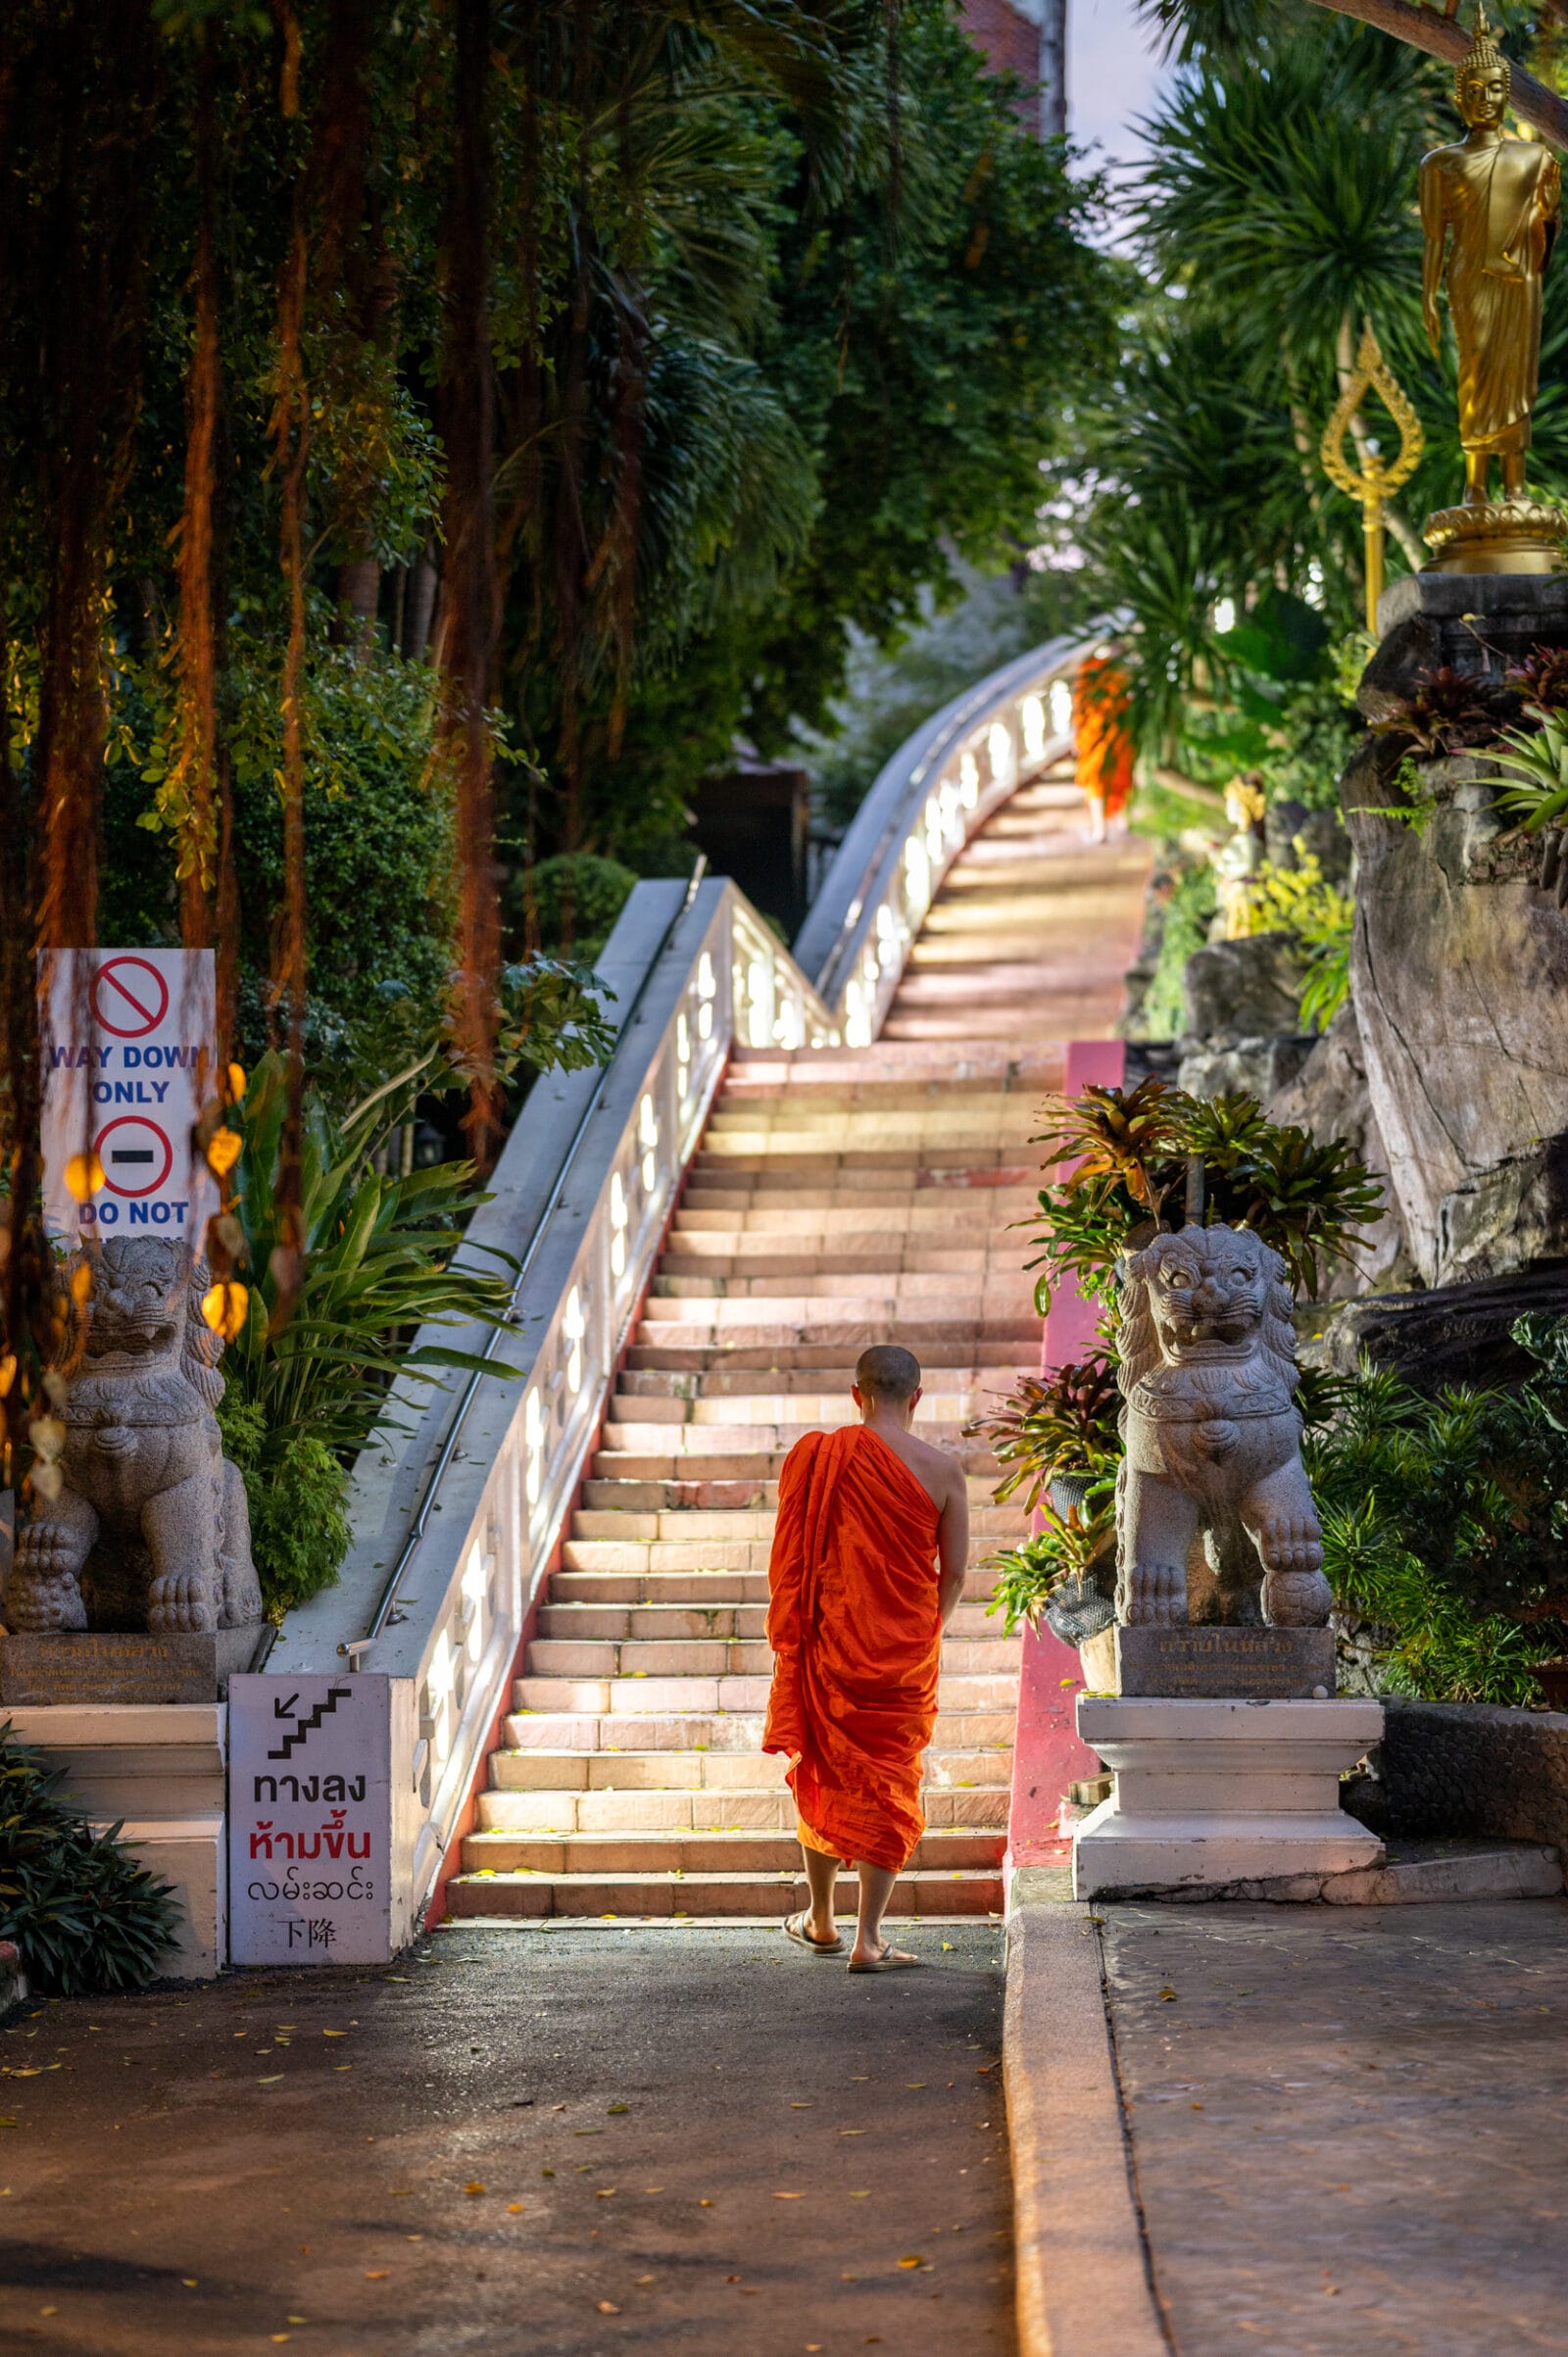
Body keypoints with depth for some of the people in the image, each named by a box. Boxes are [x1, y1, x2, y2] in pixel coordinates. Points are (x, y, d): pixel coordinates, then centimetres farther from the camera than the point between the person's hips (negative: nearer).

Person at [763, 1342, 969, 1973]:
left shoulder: (816, 1458, -6)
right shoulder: (941, 1470, -7)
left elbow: (789, 1563, -2)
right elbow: (954, 1572, -1)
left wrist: (793, 1636, 12)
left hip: (830, 1644, 1)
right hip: (906, 1654, -1)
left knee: (824, 1777, 17)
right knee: (889, 1786, 6)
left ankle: (821, 1921, 28)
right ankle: (869, 1939, 2)